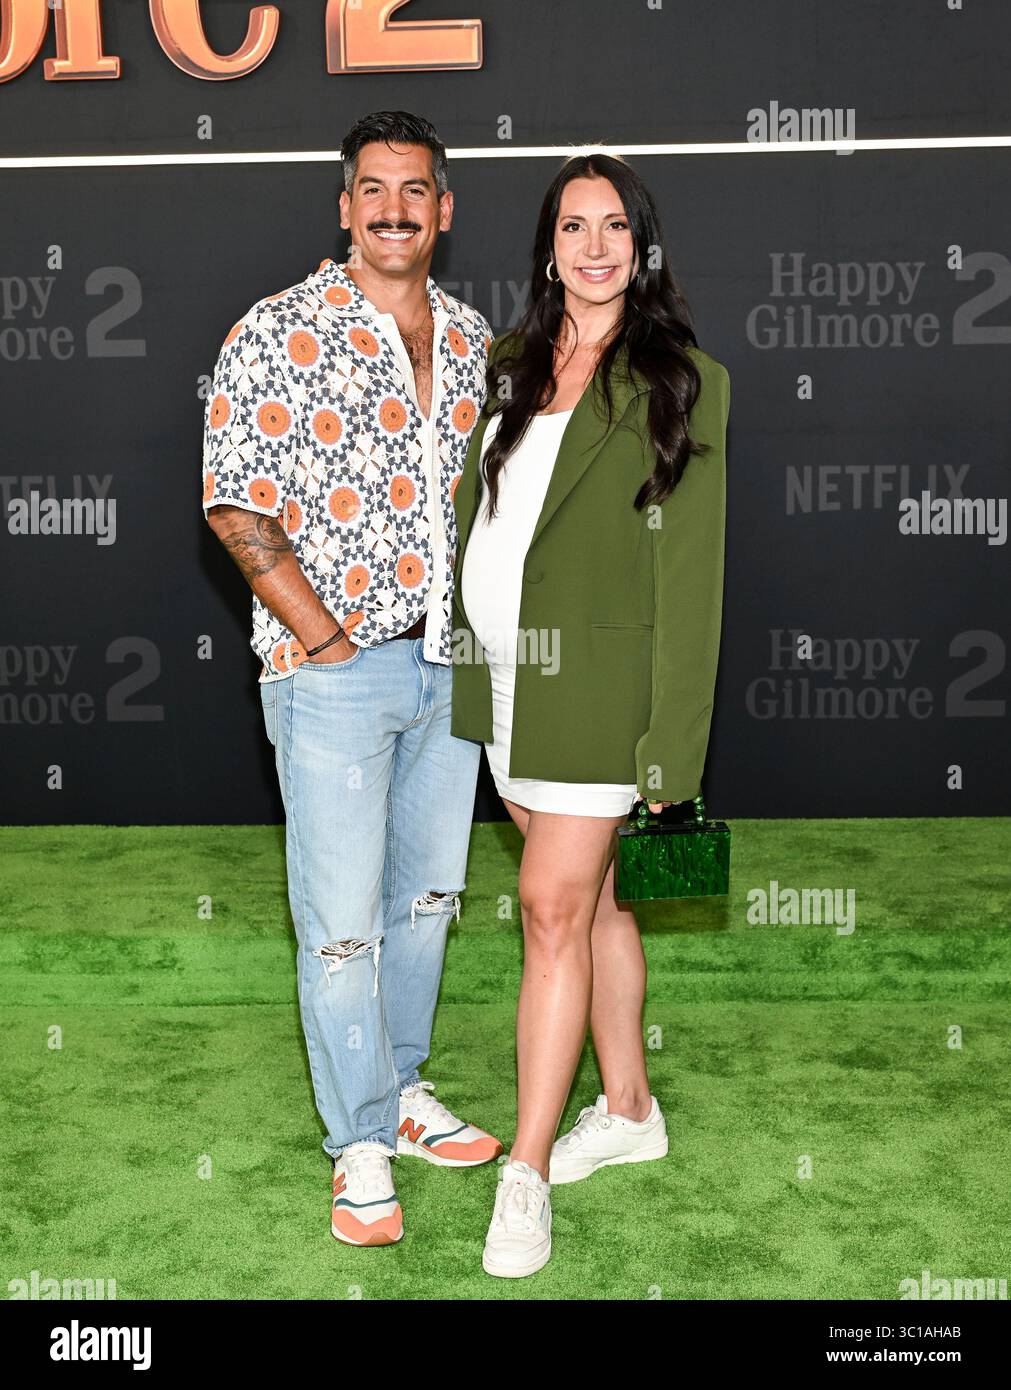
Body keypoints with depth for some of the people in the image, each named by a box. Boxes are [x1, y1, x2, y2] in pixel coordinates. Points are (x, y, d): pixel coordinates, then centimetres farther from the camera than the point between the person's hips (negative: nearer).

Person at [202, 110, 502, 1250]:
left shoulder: (471, 341, 10)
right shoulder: (282, 333, -8)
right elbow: (235, 505, -13)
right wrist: (328, 640, -14)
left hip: (449, 667, 6)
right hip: (333, 673, -6)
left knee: (427, 895, 16)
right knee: (342, 920, 1)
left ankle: (400, 1087, 36)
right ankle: (361, 1144, 18)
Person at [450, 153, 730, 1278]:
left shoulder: (681, 380, -4)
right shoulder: (510, 366, 13)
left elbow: (690, 570, -9)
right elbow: (475, 521, 14)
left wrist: (672, 740, -13)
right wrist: (468, 671, 9)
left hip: (598, 679, -5)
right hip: (503, 675, 6)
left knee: (554, 906, -6)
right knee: (590, 897, 15)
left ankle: (525, 1170, 5)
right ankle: (629, 1109, 31)